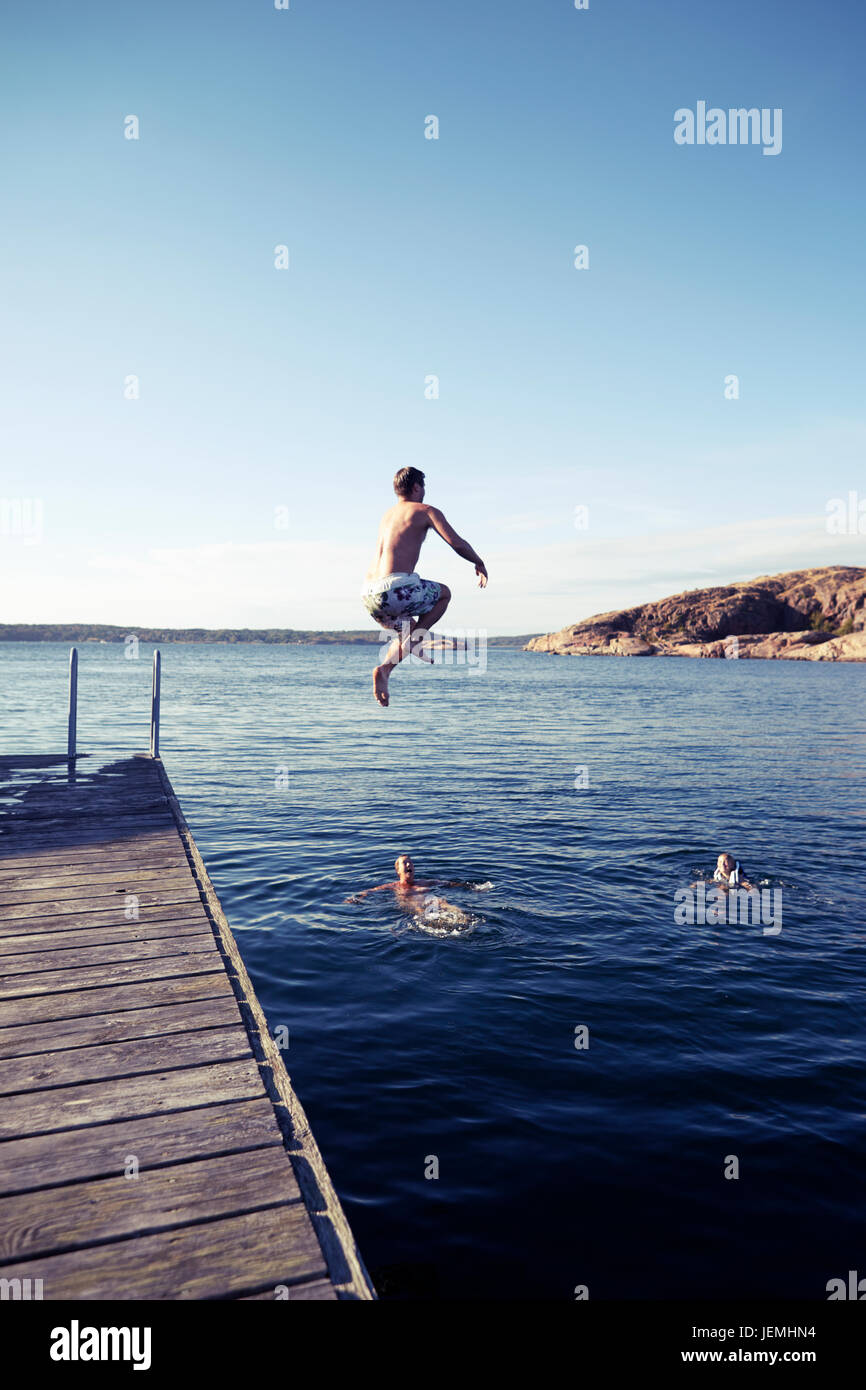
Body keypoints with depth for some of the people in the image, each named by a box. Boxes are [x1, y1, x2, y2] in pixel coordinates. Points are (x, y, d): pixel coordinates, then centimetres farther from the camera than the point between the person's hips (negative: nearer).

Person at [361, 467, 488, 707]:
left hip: (368, 594, 6)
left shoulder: (387, 514, 27)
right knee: (444, 593, 22)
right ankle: (415, 640, 4)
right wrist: (479, 563, 15)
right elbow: (457, 543, -3)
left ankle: (384, 670, 8)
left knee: (408, 627, 32)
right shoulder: (425, 511, 7)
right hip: (395, 587, -6)